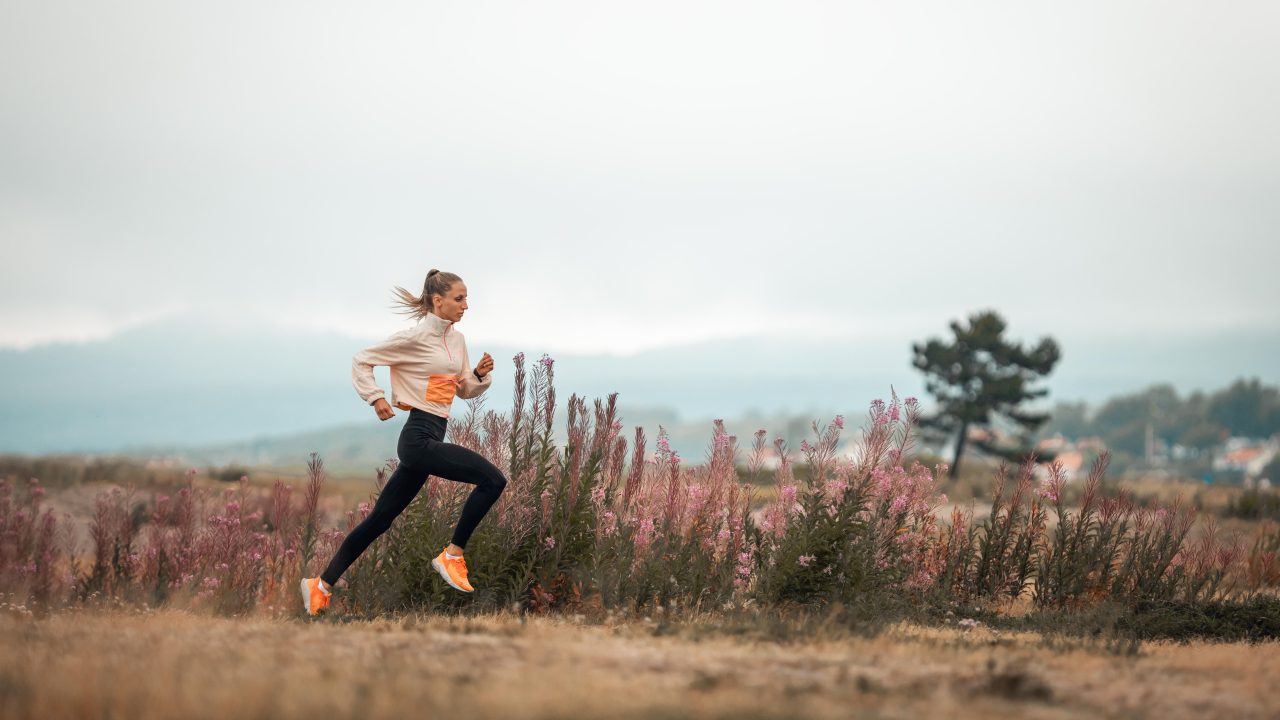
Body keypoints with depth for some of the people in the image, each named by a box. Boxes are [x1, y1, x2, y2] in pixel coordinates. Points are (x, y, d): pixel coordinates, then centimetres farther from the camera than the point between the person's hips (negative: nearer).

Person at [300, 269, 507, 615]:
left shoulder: (457, 340, 15)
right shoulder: (416, 337, -8)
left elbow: (465, 390, 22)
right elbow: (362, 360, -3)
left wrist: (481, 374, 2)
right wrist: (376, 397, -13)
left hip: (430, 438, 8)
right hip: (420, 437, -8)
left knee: (381, 518, 11)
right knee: (492, 479, -19)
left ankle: (322, 585, 17)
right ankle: (453, 555, -9)